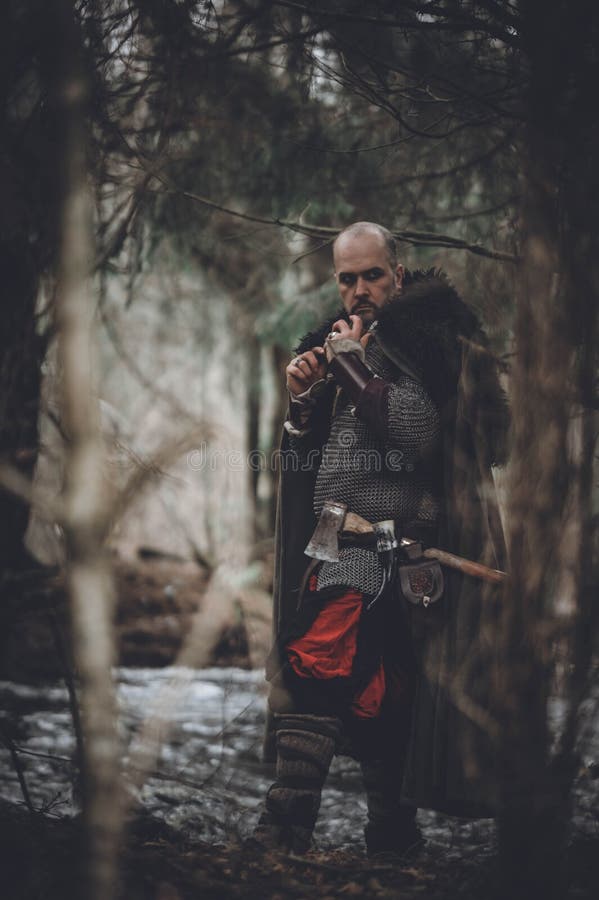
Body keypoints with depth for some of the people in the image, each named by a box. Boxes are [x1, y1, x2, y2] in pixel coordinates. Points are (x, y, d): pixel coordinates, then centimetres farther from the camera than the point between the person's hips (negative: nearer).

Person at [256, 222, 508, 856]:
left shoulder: (425, 336, -3)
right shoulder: (337, 341, 20)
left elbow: (419, 430, -17)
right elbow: (304, 463, 21)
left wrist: (354, 367, -12)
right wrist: (302, 400, 2)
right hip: (337, 545, 8)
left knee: (320, 662, -23)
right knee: (373, 690, 11)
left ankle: (287, 825, -28)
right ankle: (394, 835, 19)